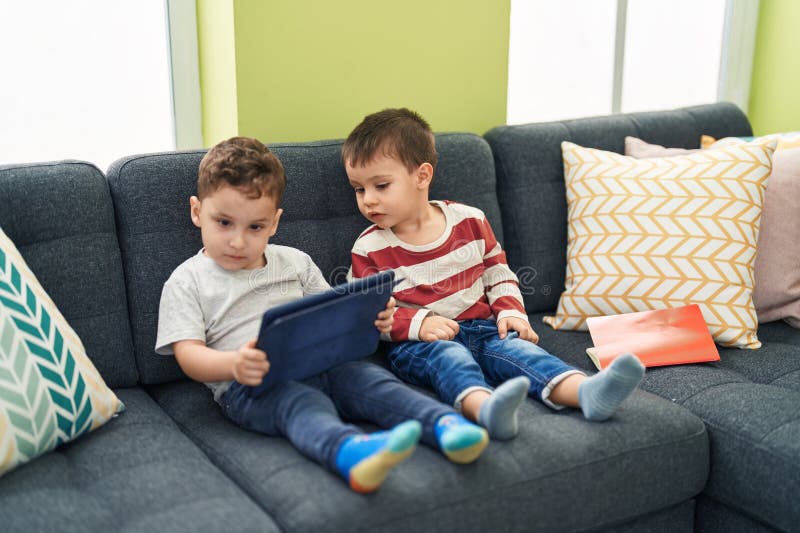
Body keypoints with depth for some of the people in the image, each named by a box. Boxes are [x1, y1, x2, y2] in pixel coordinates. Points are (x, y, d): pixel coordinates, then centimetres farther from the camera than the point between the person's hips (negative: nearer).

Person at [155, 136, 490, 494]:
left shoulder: (294, 263, 22)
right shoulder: (186, 283, 10)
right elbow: (188, 355, -1)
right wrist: (233, 365, -24)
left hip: (319, 364, 5)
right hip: (250, 385, -5)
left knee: (369, 378, -24)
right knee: (301, 403, -36)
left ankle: (446, 426, -43)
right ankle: (352, 452, -64)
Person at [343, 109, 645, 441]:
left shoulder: (469, 221, 7)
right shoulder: (369, 249, 1)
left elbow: (498, 276, 15)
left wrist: (511, 313, -4)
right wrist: (419, 323, -17)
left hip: (480, 327, 3)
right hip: (417, 343, -2)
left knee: (512, 344, -27)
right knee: (446, 355, -35)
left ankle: (586, 392, -51)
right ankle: (483, 406, -66)